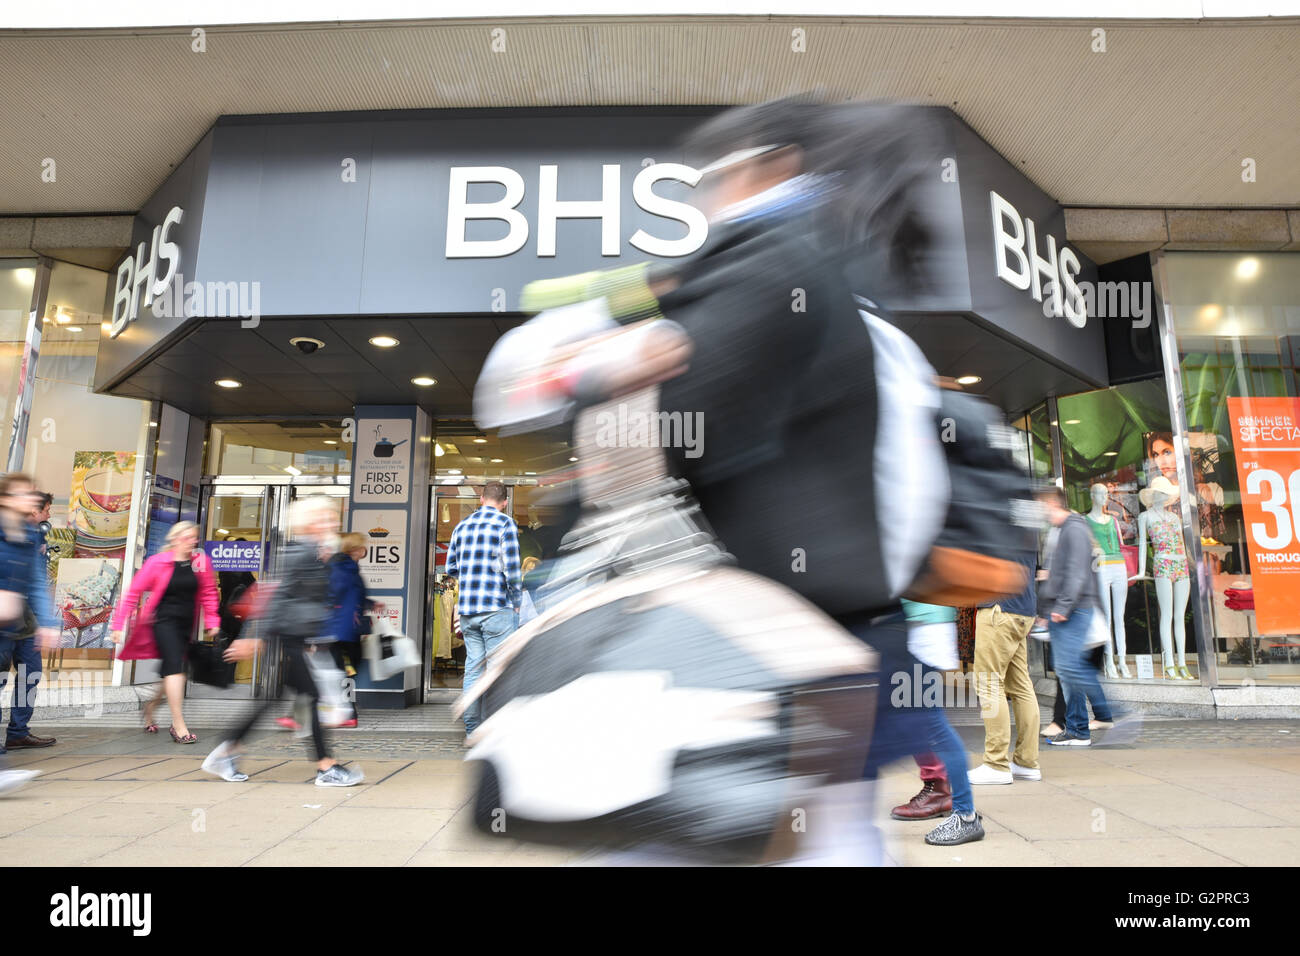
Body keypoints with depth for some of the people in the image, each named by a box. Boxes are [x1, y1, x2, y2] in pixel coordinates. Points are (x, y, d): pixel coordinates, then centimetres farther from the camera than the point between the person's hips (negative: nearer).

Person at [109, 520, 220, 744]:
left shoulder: (201, 561, 4)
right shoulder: (157, 562, -6)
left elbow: (208, 593, 13)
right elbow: (133, 592, -1)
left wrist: (211, 621, 10)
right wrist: (119, 624, -3)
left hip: (186, 624, 5)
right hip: (163, 620, -5)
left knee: (170, 673, 13)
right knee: (175, 666, -17)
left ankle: (150, 707, 42)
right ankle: (178, 726, -15)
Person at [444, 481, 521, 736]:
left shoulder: (462, 526, 11)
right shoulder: (505, 523, -6)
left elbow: (450, 568, 13)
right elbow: (512, 567, -13)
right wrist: (517, 603, -2)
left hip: (467, 609, 6)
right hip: (496, 607, -5)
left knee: (472, 669, 11)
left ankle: (472, 729, 17)